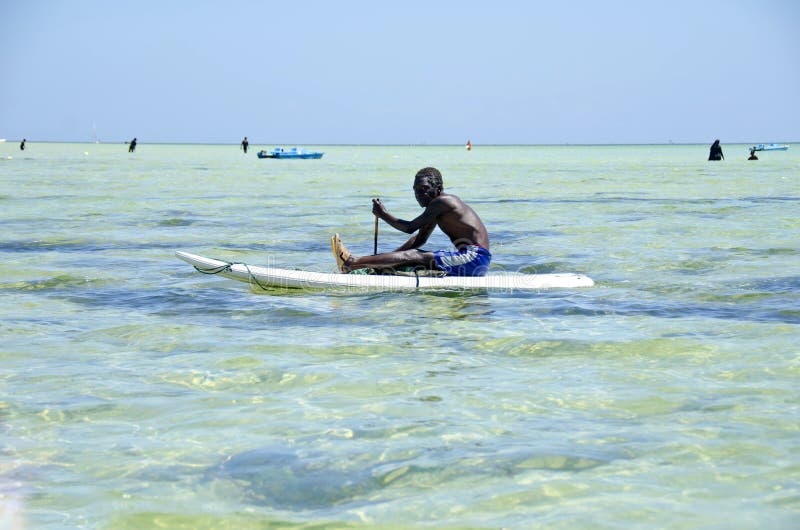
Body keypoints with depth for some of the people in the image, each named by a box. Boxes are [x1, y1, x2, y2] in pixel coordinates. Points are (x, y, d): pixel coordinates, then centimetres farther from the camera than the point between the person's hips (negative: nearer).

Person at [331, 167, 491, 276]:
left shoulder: (442, 201, -9)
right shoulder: (436, 207, 22)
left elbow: (410, 228, -8)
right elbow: (420, 239, 26)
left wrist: (383, 214, 3)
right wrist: (390, 256, 18)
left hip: (474, 258, -10)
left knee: (412, 256, -15)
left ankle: (351, 263, -19)